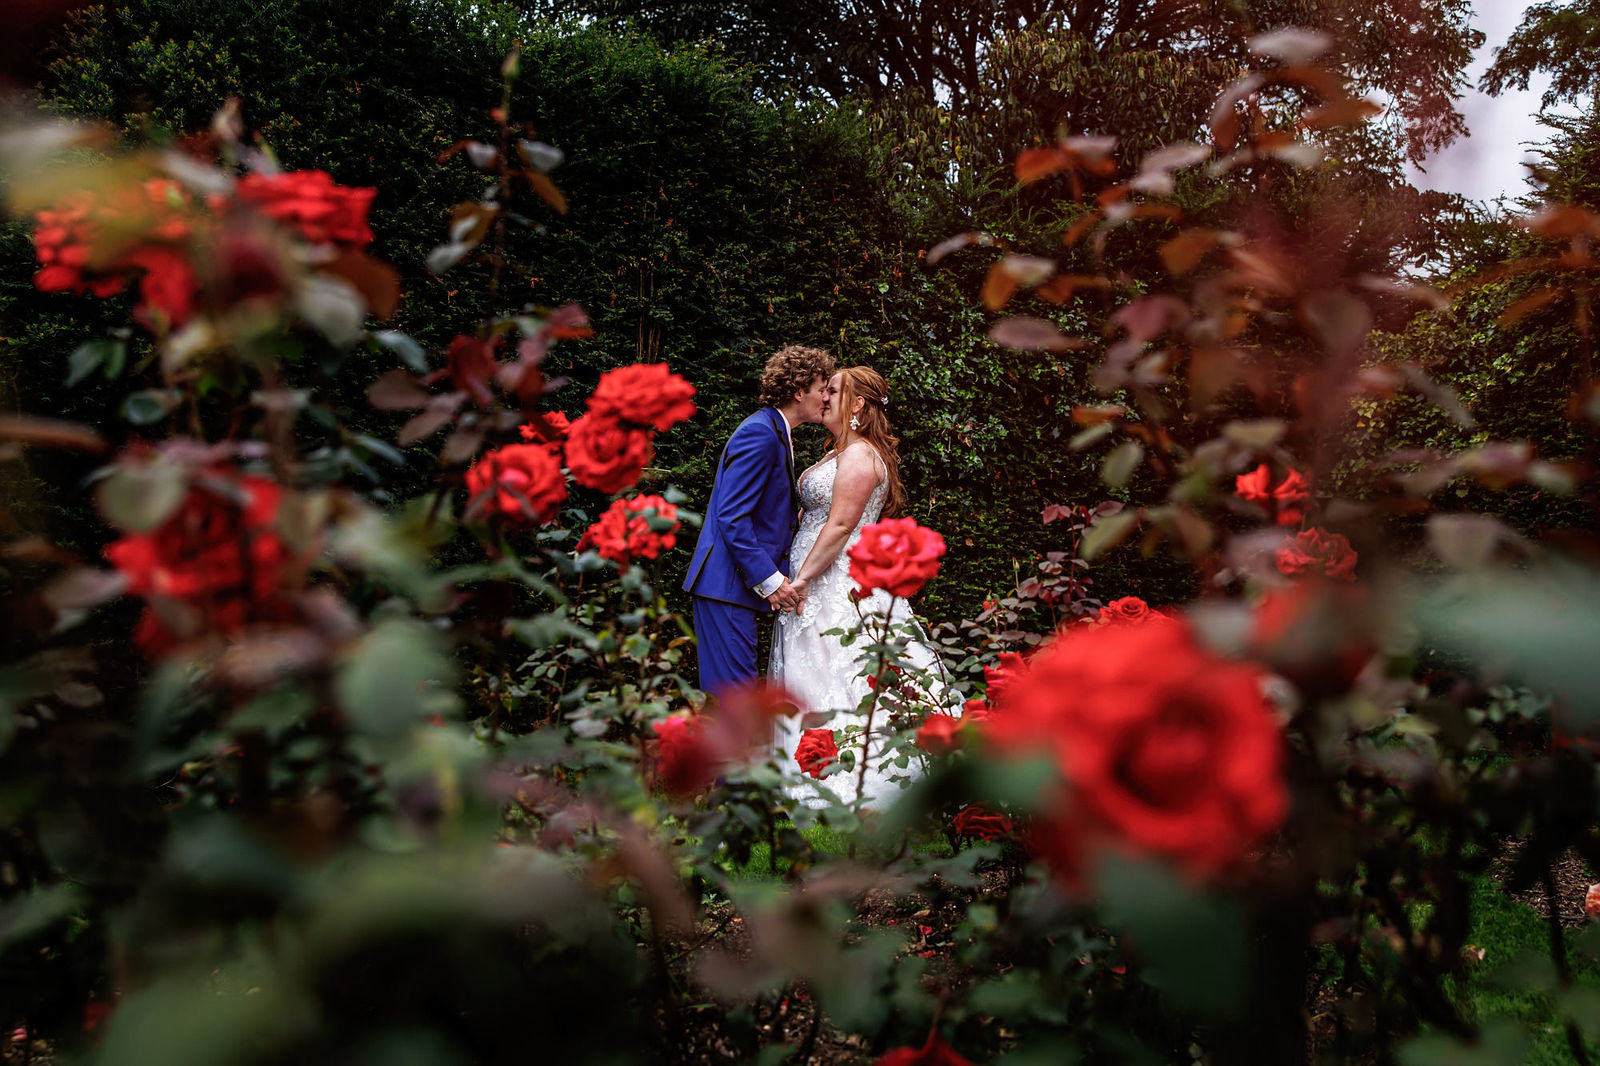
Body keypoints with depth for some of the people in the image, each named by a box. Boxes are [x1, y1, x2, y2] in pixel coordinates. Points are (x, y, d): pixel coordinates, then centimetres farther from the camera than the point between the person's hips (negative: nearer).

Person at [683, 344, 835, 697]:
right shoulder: (760, 433, -14)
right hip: (726, 585, -10)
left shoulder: (777, 435, 18)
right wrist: (770, 580, -17)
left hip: (743, 585, 10)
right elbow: (731, 518, -19)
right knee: (734, 695, -9)